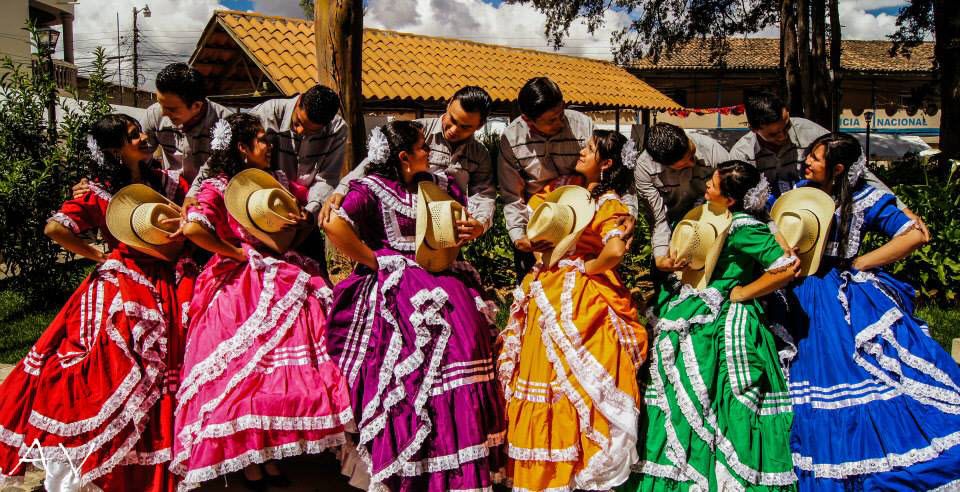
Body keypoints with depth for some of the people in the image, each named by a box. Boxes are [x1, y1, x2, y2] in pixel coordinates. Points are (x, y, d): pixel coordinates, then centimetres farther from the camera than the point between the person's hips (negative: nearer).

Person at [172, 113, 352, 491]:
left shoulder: (277, 182, 13)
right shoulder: (217, 187, -5)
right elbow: (193, 228, -20)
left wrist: (292, 238, 2)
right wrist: (236, 252, -12)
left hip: (283, 281, 6)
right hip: (239, 287, -6)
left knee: (280, 367, 2)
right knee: (245, 371, -3)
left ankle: (269, 455, 12)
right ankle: (248, 461, 7)